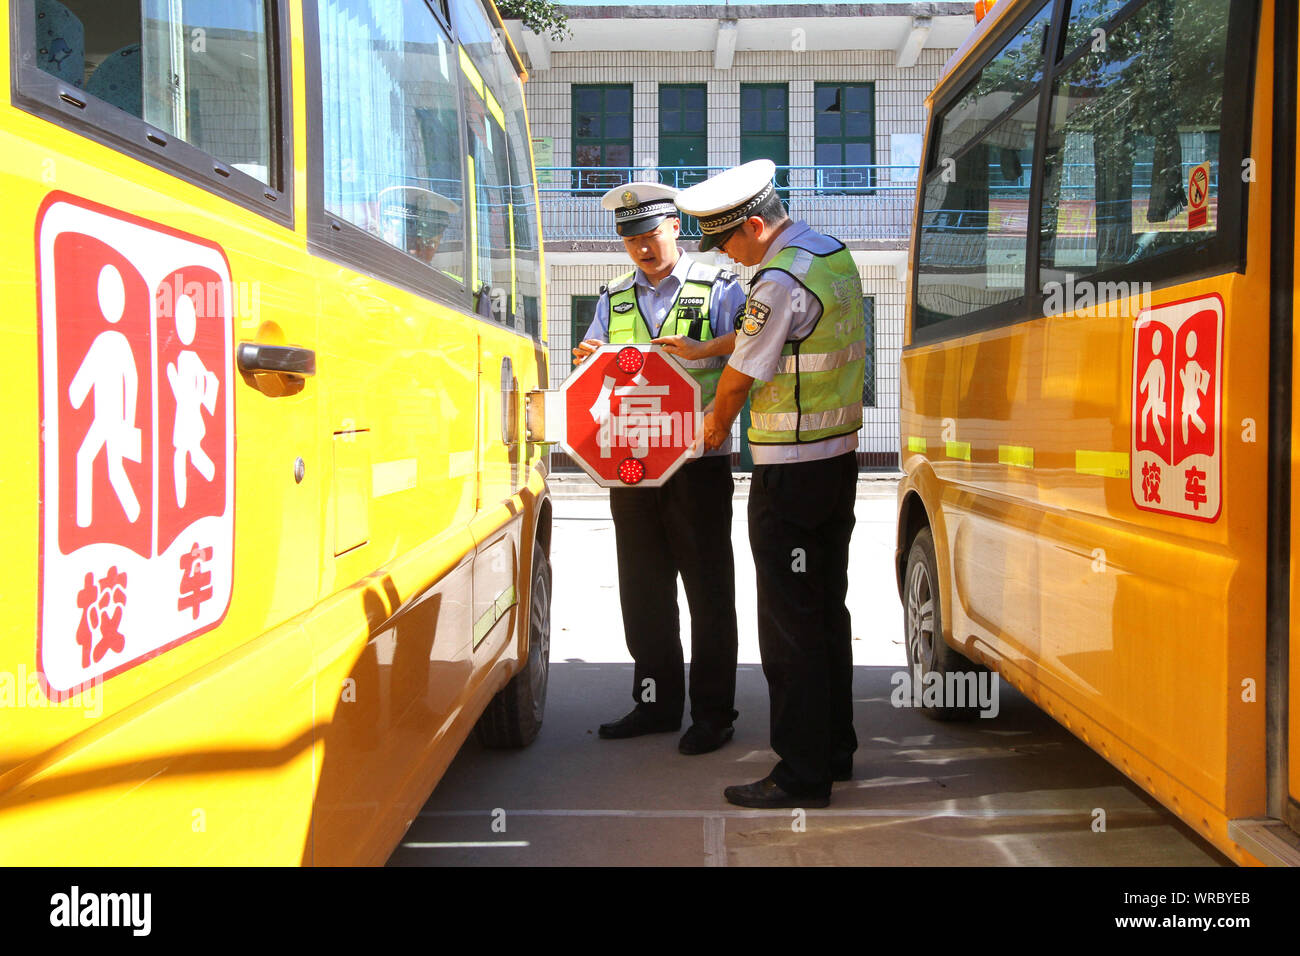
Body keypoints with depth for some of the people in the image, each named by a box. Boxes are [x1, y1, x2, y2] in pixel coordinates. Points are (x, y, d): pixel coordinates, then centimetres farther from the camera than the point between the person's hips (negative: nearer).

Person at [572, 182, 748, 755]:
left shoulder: (716, 288, 3)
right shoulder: (614, 299, 17)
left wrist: (702, 350, -23)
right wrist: (589, 359, -4)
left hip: (697, 461, -5)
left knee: (707, 588, 1)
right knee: (642, 588, 10)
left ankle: (712, 712, 10)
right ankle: (656, 702, 22)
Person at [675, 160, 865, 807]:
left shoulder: (779, 281, -19)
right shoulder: (835, 254, 11)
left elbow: (740, 378, -10)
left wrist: (717, 424, 10)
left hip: (789, 473, -10)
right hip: (839, 456, 10)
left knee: (789, 622, -3)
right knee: (827, 610, 15)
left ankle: (802, 776, 4)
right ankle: (834, 750, 26)